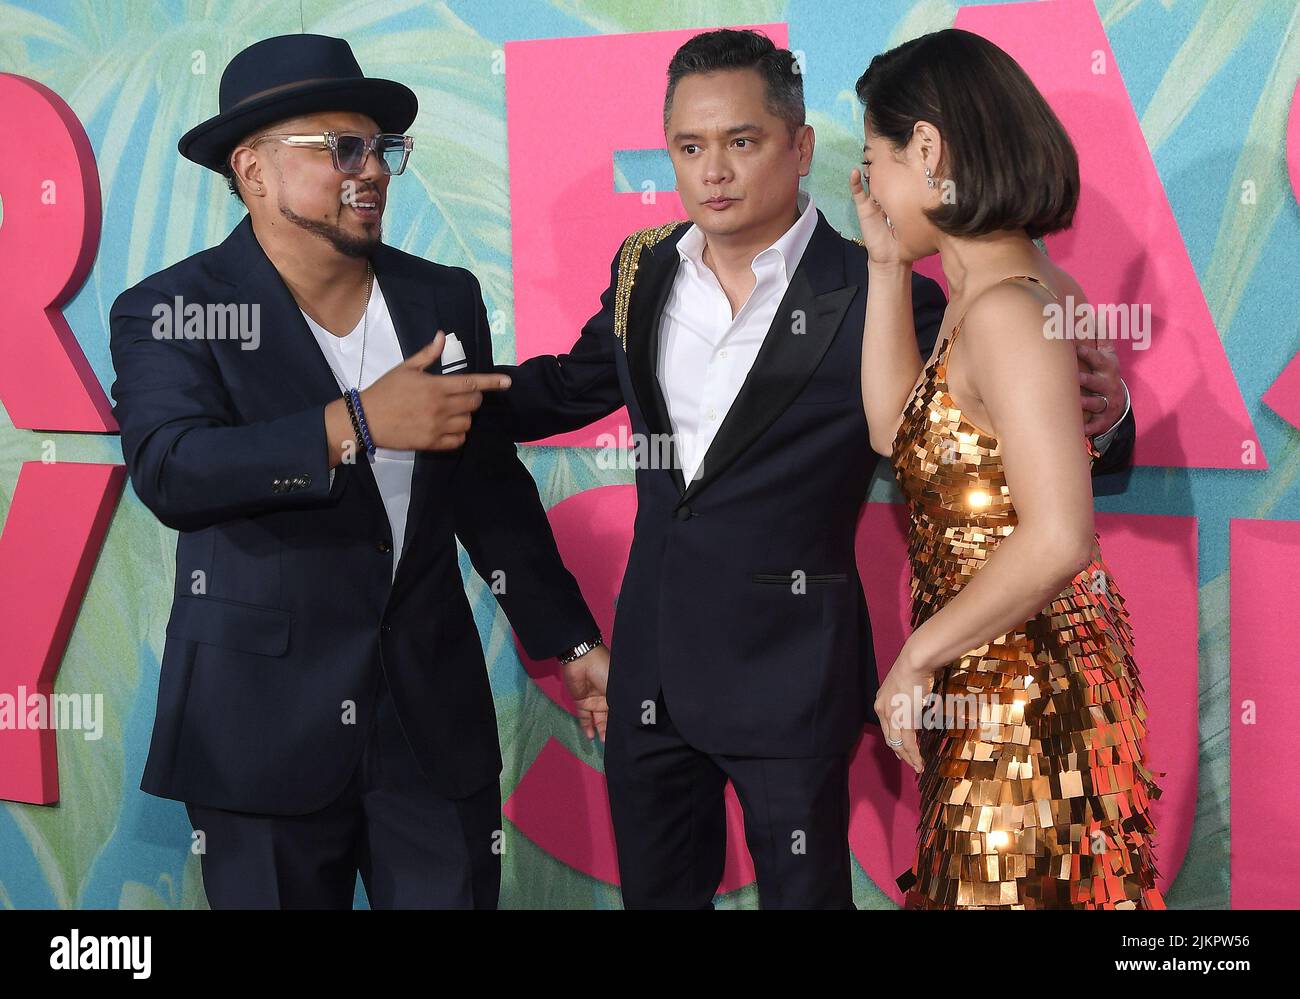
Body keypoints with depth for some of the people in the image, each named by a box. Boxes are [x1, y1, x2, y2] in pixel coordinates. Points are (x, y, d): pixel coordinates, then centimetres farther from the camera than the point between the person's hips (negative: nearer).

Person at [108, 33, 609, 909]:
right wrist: (357, 425, -28)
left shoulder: (445, 300, 9)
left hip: (435, 714, 3)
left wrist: (569, 640, 14)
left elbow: (491, 489, 15)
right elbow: (169, 472, -21)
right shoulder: (172, 311, -4)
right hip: (263, 724, -3)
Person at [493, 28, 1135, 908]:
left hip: (789, 674, -5)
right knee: (655, 891, 18)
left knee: (803, 892, 6)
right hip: (651, 671, 5)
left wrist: (1095, 410, -32)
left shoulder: (878, 300, -14)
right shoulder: (645, 272, 3)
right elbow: (571, 385, 20)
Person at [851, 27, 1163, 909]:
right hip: (1017, 690, 9)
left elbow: (1056, 540, -28)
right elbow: (898, 430, 16)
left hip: (1019, 700, -9)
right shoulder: (1018, 287, 7)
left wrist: (917, 657, -17)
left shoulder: (1006, 308, -21)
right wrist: (888, 266, 10)